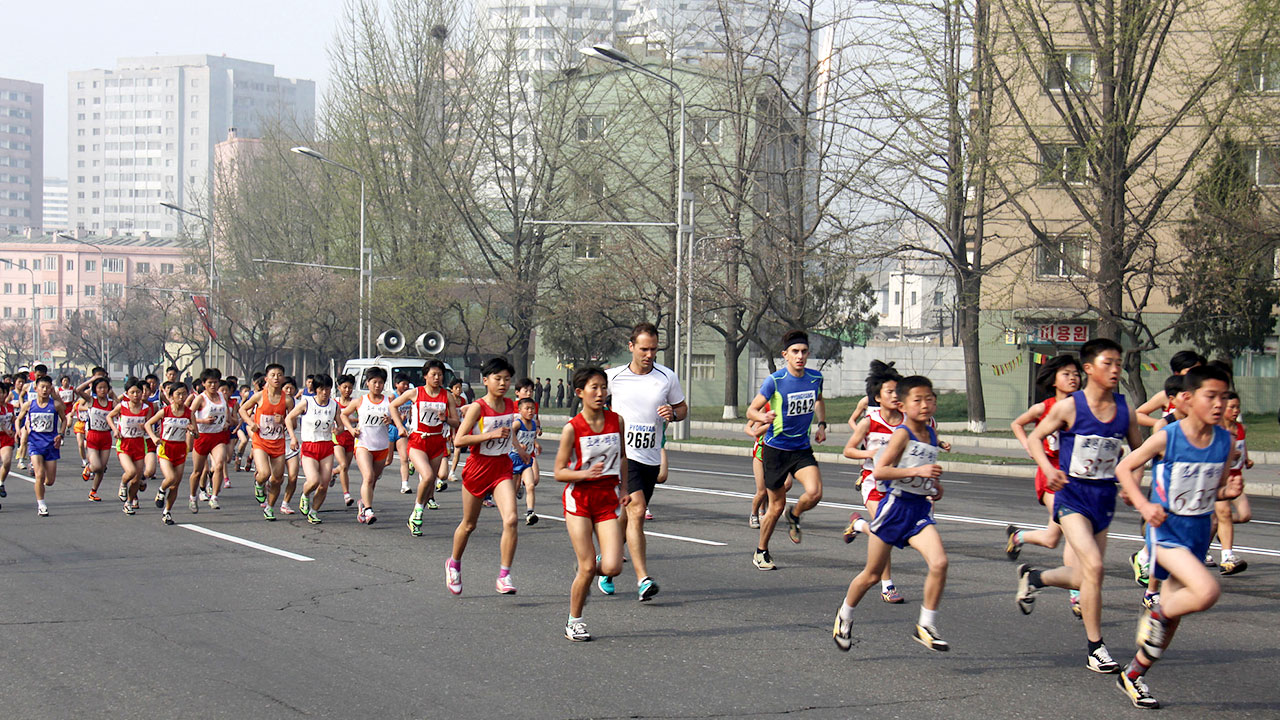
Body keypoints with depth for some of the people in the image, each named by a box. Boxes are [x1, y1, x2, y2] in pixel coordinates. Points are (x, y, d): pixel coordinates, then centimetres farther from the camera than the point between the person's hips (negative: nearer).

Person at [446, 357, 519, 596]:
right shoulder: (477, 408, -13)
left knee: (510, 520, -18)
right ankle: (454, 563, 40)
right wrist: (491, 435, -25)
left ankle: (504, 577, -13)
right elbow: (458, 440, -20)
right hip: (478, 467, -3)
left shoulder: (511, 406, 2)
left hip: (502, 468, 3)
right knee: (468, 524, 13)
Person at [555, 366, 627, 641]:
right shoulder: (572, 429, -9)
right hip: (579, 498, -3)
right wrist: (586, 473, -23)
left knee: (612, 567, -11)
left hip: (608, 498, 3)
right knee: (587, 567, -6)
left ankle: (586, 572, 24)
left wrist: (624, 489, 11)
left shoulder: (616, 421, 2)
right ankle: (574, 621, 15)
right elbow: (559, 472, -6)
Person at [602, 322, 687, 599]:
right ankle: (642, 580, -24)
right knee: (637, 510, -20)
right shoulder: (613, 376, -1)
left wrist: (672, 414, -6)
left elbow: (682, 408, 15)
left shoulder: (667, 377, 4)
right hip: (623, 454, -4)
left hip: (651, 459, 4)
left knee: (629, 516, 12)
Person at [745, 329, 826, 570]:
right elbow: (751, 410, -11)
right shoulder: (774, 381, -14)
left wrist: (821, 424, 10)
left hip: (802, 449, 3)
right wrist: (762, 417, -33)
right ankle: (761, 551, 25)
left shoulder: (815, 378, -1)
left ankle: (794, 516, 15)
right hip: (776, 448, -3)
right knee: (777, 507, 3)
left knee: (814, 493, -20)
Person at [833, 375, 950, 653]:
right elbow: (878, 472, -23)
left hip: (920, 510, 5)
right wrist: (917, 471, -28)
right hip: (895, 507, -5)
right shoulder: (902, 434, -13)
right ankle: (845, 615, 34)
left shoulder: (932, 435, 8)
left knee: (939, 562, -18)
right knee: (872, 574, 8)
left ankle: (926, 626, -5)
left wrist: (935, 485, 12)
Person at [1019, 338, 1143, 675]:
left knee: (1085, 578, 11)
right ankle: (1095, 648, -9)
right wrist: (1048, 469, -17)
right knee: (1093, 566, -19)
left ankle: (1033, 577, 42)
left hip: (1104, 497, 5)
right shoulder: (1069, 407, -10)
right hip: (1072, 495, -5)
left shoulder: (1125, 411, 1)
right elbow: (1034, 438, 0)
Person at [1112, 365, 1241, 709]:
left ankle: (1133, 675, 29)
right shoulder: (1166, 438, -15)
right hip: (1166, 529, -6)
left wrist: (1229, 491, -10)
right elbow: (1124, 468, -4)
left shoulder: (1225, 442, -1)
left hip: (1199, 531, 6)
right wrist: (1143, 505, -17)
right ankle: (1155, 616, 0)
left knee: (1173, 614, 11)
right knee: (1207, 591, -27)